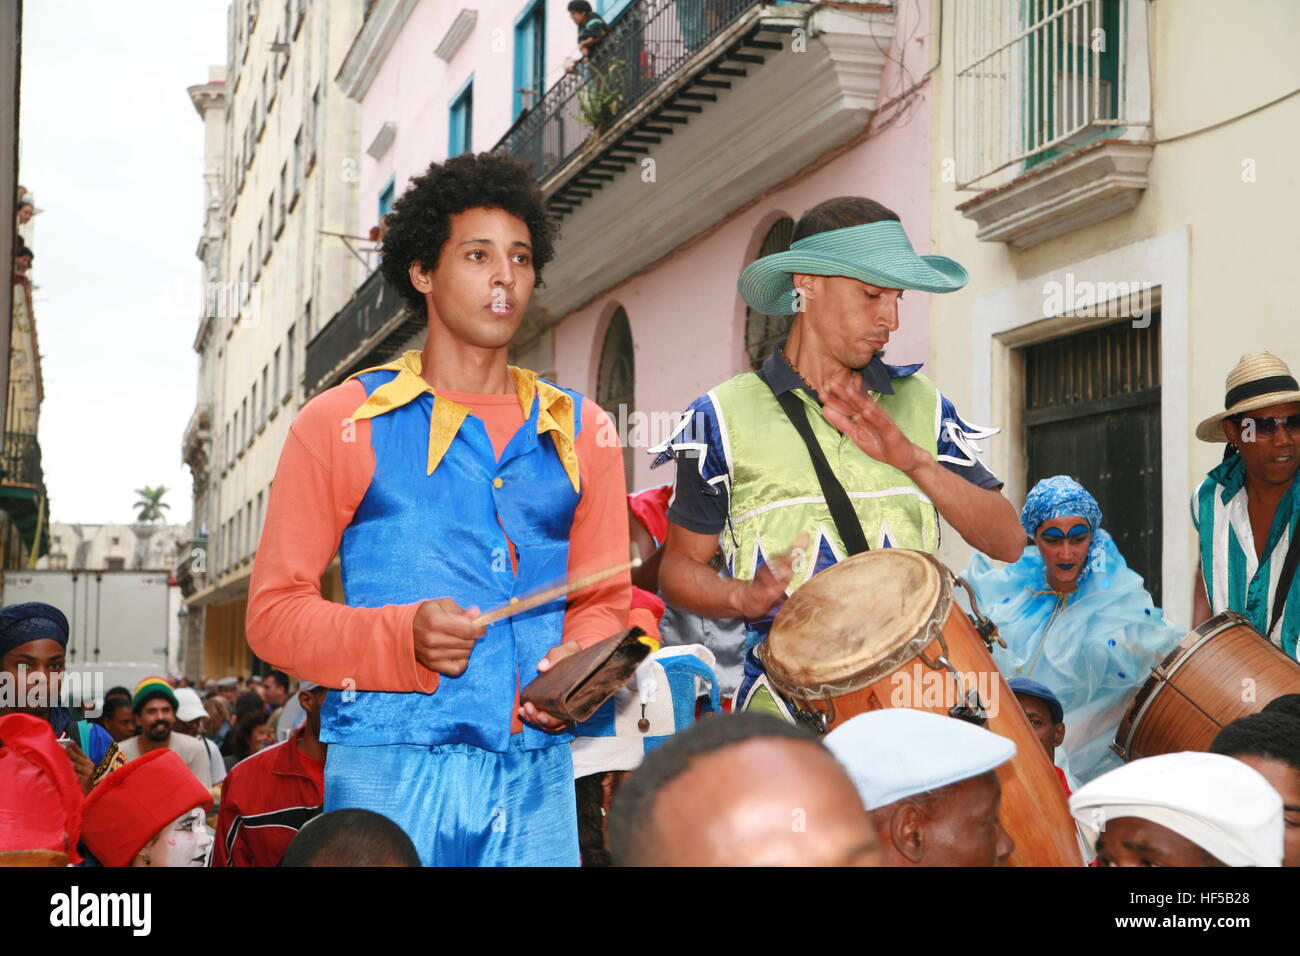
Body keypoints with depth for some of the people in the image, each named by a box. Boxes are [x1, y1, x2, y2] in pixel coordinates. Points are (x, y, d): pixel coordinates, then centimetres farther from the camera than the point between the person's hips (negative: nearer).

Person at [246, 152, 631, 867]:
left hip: (537, 779, 3)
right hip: (389, 772, -3)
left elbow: (605, 598, 16)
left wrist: (579, 663, -6)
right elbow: (274, 611, 1)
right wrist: (406, 638, -16)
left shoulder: (580, 432, 14)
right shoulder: (342, 423, 4)